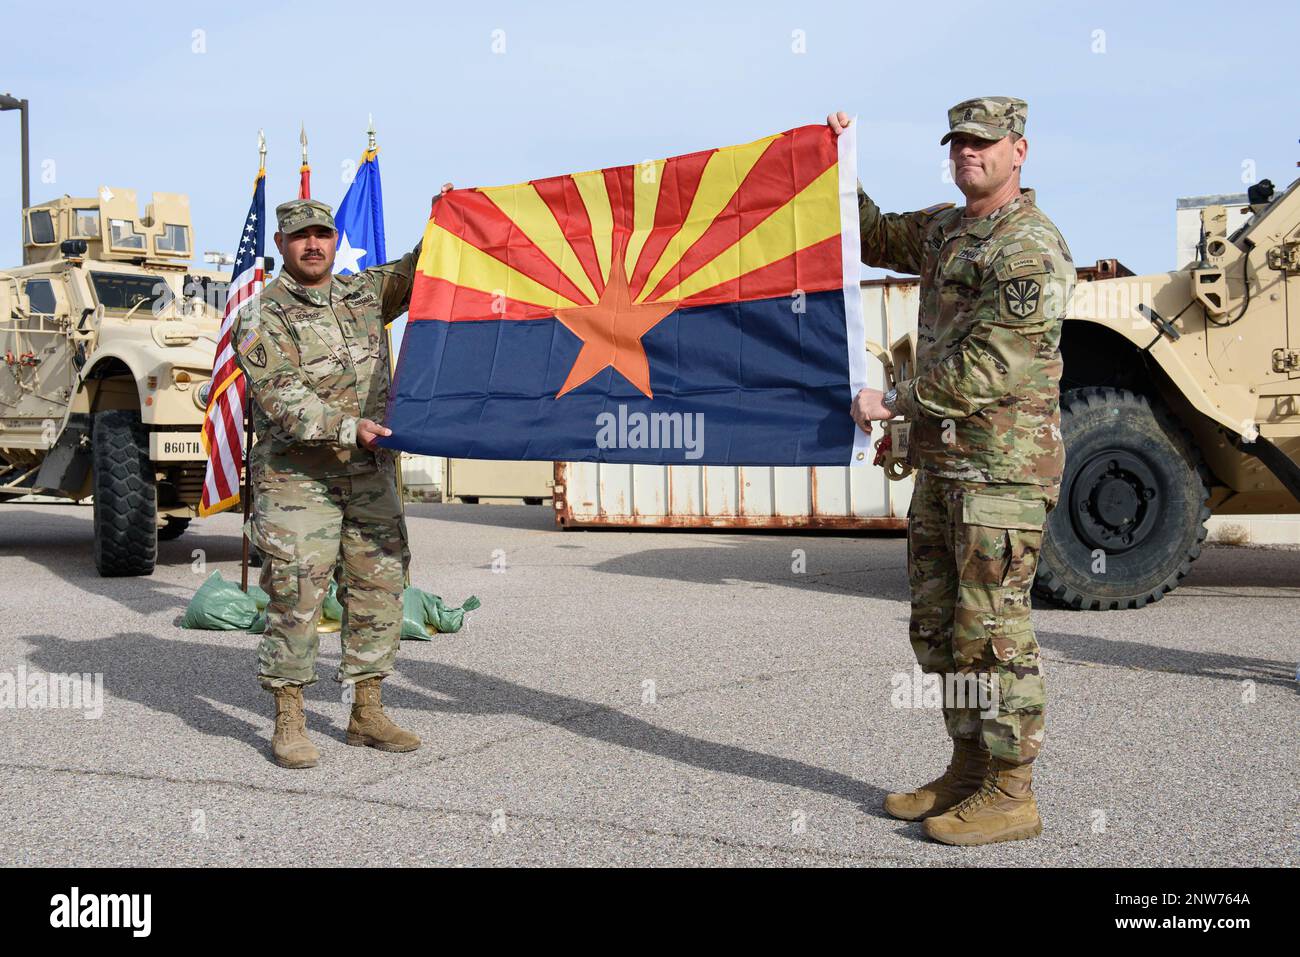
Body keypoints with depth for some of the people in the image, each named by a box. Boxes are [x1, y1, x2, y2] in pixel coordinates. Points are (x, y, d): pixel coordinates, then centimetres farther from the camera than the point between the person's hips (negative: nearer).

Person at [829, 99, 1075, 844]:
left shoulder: (1032, 248, -13)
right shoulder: (944, 229, 15)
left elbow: (988, 368, -20)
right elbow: (872, 236, 31)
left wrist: (894, 402, -14)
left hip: (1004, 465, -9)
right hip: (943, 461, 9)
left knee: (993, 629, -5)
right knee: (937, 623, 13)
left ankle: (1011, 795, 6)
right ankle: (969, 769, 25)